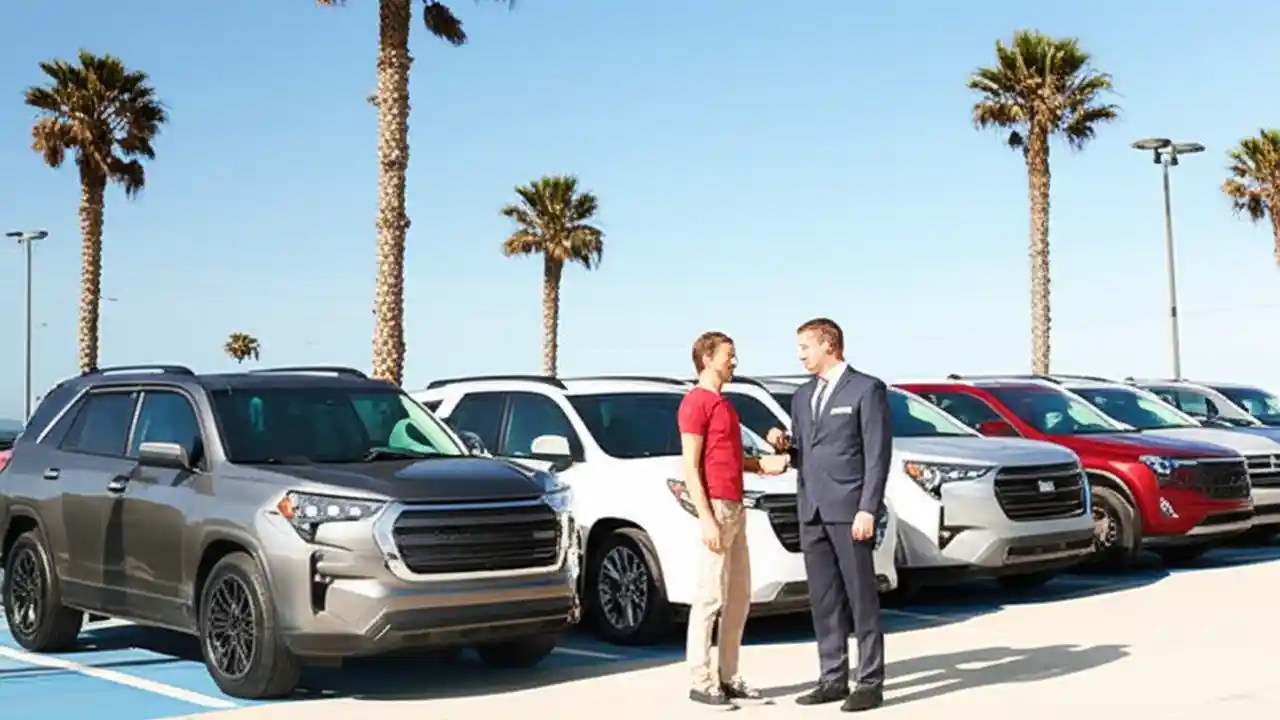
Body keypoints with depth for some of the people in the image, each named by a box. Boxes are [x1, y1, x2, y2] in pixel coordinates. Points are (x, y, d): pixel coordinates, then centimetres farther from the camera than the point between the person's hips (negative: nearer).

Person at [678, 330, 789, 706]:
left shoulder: (723, 403, 20)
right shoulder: (695, 402, -9)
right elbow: (690, 468, -14)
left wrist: (760, 464, 7)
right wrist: (706, 518, -20)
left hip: (736, 508, 10)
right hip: (715, 508, -10)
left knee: (739, 598, 11)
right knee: (710, 598, -7)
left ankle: (728, 677, 17)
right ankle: (701, 681, -2)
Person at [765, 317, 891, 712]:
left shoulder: (867, 389, -3)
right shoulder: (802, 396, 17)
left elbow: (878, 454, -9)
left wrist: (867, 509, -15)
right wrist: (784, 445, 0)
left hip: (849, 509, -6)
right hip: (811, 511, 7)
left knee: (861, 597, -2)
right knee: (823, 599, 8)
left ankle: (870, 681, 4)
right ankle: (833, 678, 15)